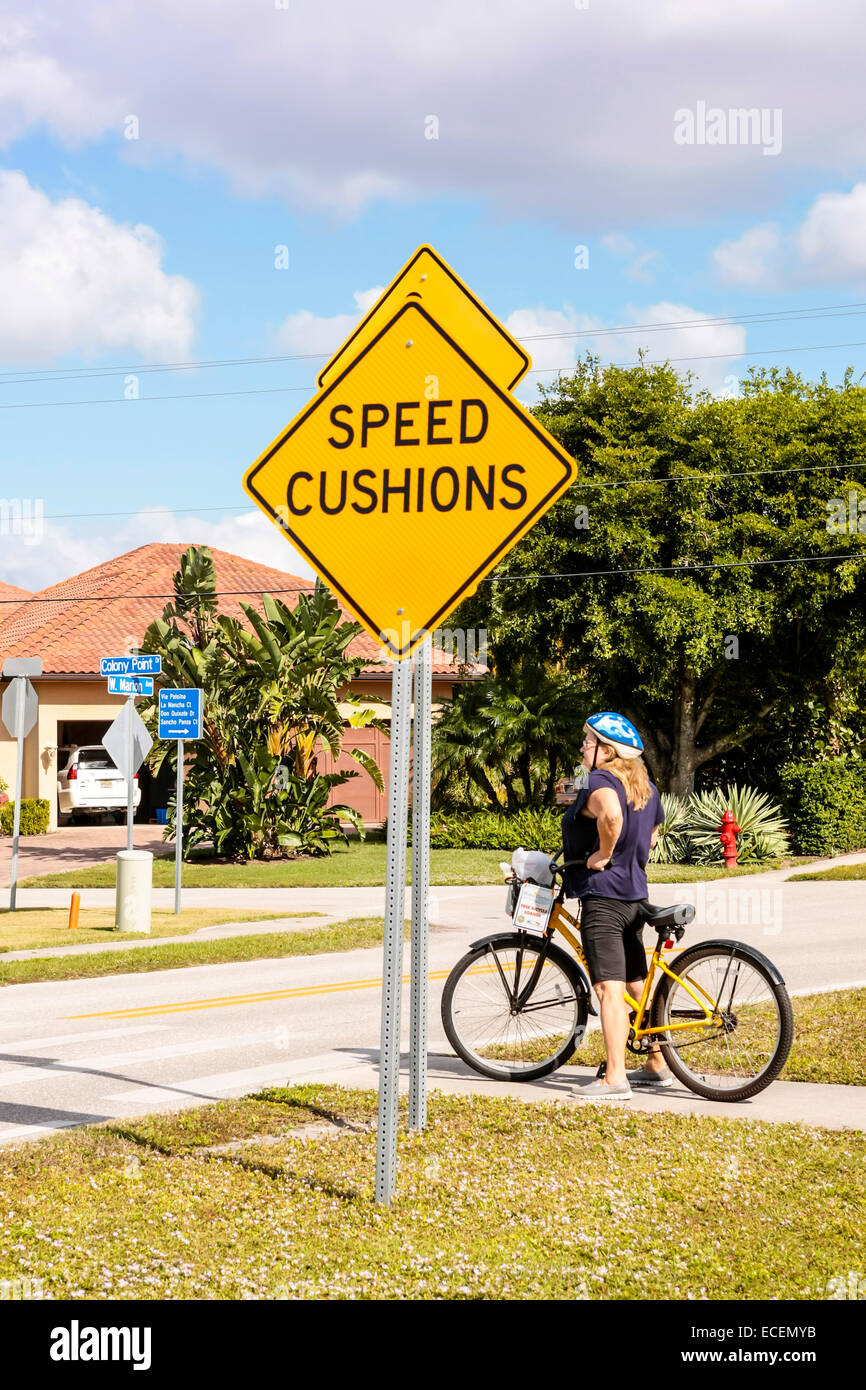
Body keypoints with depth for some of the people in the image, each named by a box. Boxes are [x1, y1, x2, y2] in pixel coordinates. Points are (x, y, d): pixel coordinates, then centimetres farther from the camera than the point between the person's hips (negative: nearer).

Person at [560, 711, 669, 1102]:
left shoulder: (598, 781, -14)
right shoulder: (645, 786, 15)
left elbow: (611, 815, -34)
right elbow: (651, 835, 25)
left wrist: (602, 855, -21)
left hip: (602, 896, -10)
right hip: (635, 894, 10)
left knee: (609, 988, -11)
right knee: (638, 984, 19)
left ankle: (614, 1078, -14)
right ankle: (656, 1064, 27)